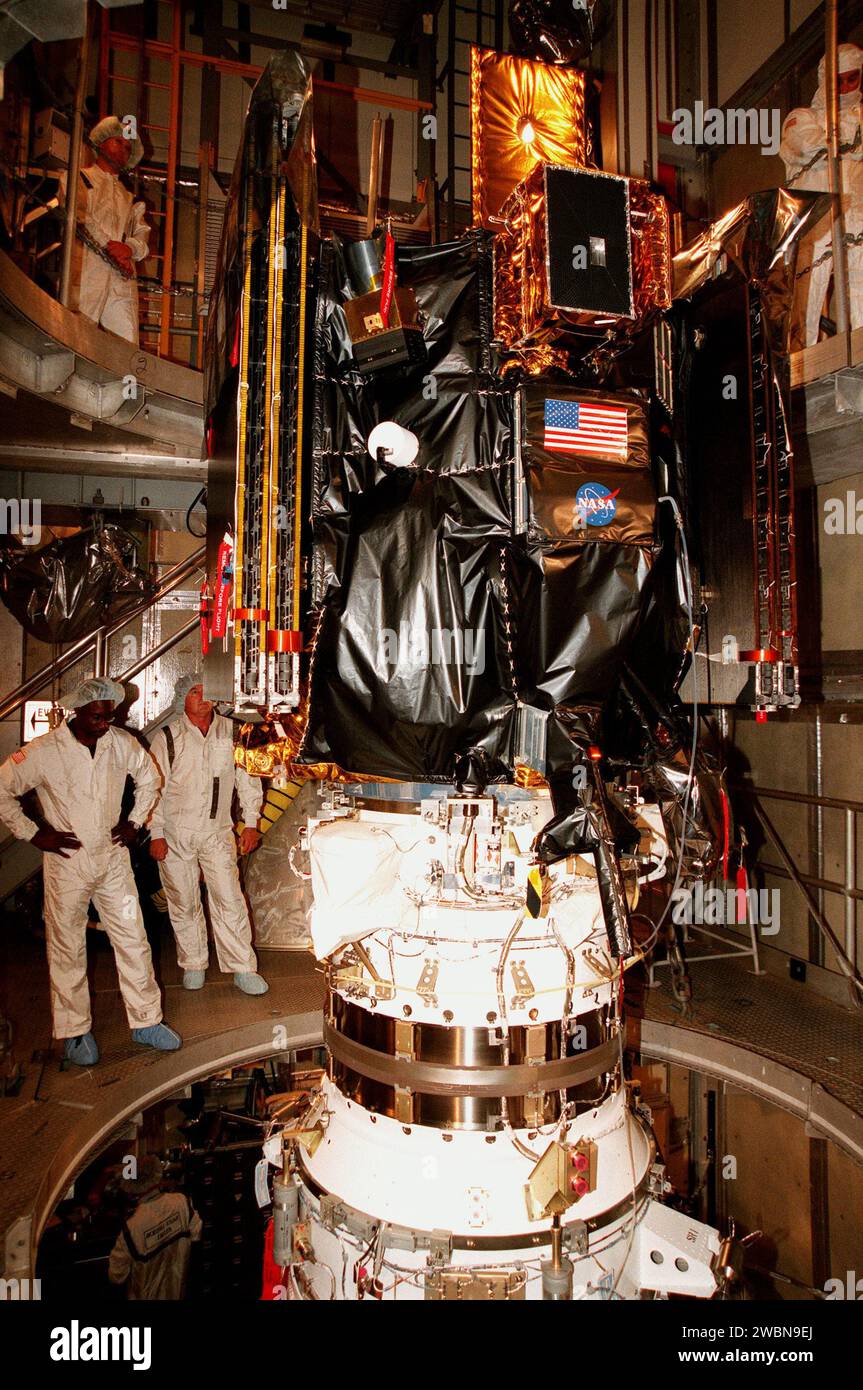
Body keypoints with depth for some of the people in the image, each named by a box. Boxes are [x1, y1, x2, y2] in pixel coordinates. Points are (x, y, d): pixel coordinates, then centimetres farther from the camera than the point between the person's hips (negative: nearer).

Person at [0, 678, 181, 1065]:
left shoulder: (122, 743, -3)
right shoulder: (43, 752, -15)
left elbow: (149, 776, 14)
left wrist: (135, 820, 6)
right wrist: (33, 833, -8)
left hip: (113, 858, 3)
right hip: (67, 863, -3)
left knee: (133, 940, 7)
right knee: (68, 950, 9)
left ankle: (146, 1022, 21)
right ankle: (74, 1032, 26)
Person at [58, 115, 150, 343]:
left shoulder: (129, 196, 33)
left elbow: (142, 233, 20)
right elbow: (75, 212, 0)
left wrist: (130, 248, -4)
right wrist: (109, 245, -12)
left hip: (122, 278, 4)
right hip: (86, 274, -4)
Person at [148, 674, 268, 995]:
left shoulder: (230, 732, 2)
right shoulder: (167, 738, -3)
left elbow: (247, 778, 7)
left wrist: (251, 823, 4)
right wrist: (156, 834, -4)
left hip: (218, 833, 1)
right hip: (175, 835, 0)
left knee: (229, 900, -2)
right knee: (184, 903, 9)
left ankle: (243, 969, 7)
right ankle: (193, 964, 27)